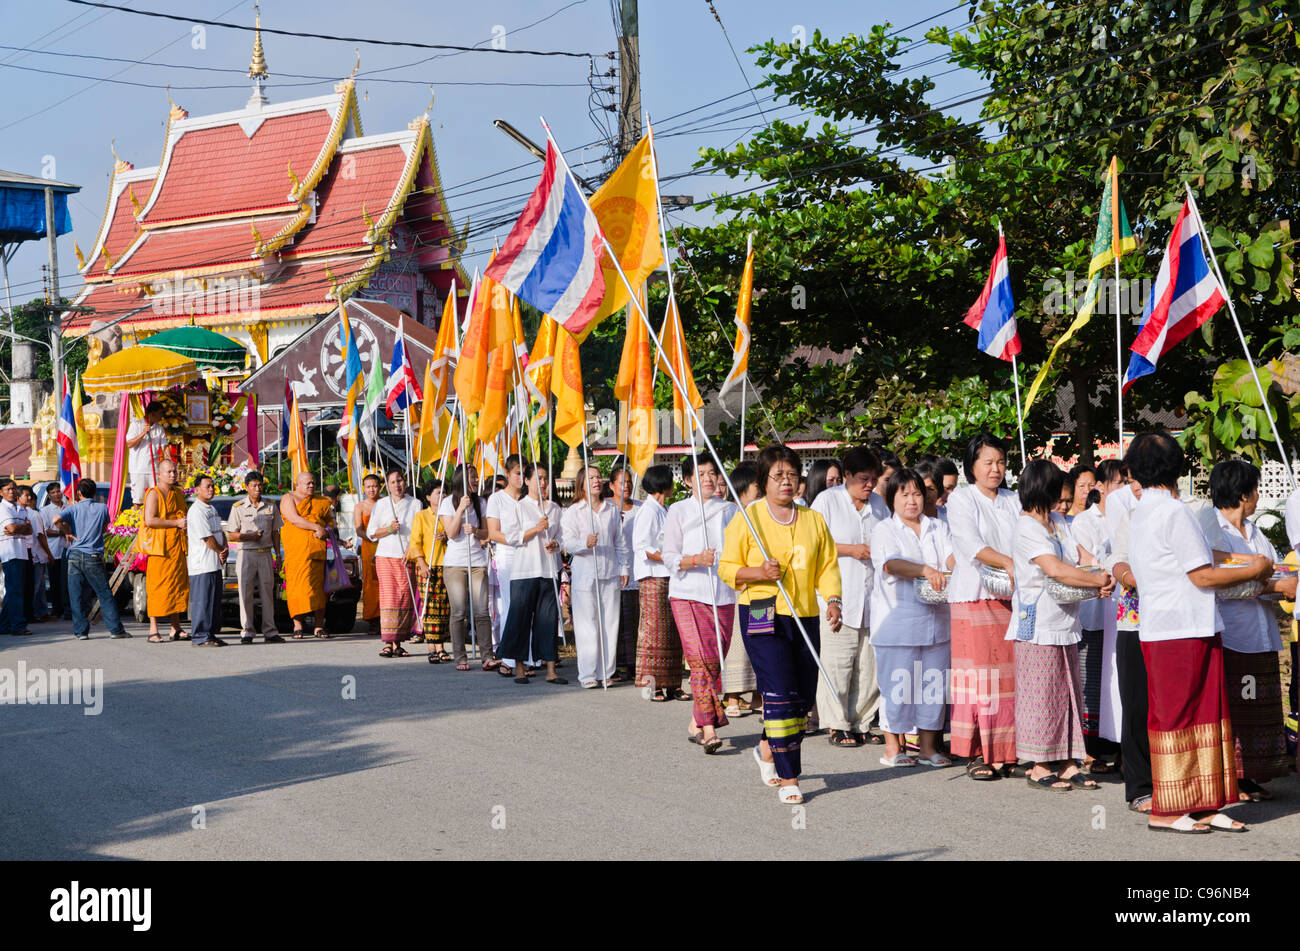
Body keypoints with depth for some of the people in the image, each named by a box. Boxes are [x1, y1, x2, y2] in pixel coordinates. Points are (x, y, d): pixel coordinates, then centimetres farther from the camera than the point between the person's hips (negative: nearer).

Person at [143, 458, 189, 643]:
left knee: (177, 586, 8)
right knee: (158, 588, -8)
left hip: (177, 547, 8)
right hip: (159, 547, -8)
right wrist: (176, 523, -17)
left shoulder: (178, 494, 17)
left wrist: (187, 523, 10)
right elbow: (150, 520, -18)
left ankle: (176, 629, 15)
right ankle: (153, 631, -6)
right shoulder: (154, 494, -7)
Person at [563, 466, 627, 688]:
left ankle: (606, 672, 11)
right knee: (587, 624, -4)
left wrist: (623, 568, 13)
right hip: (585, 574, -4)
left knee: (609, 622, 4)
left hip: (609, 574, 4)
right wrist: (585, 543, -25)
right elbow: (567, 542, -6)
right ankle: (588, 674, 0)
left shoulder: (612, 509, 12)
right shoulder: (573, 512, 0)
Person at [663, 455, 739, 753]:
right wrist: (696, 560, -16)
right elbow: (670, 557, 1)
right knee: (701, 660, -15)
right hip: (688, 594, -3)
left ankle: (696, 723, 16)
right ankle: (709, 729, -16)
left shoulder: (730, 510, 12)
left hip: (722, 594, 3)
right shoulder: (678, 511, 5)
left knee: (715, 661, 1)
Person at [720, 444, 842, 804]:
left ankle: (767, 749, 34)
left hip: (805, 618, 5)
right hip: (763, 617, -5)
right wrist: (759, 572, -16)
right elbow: (727, 568, 2)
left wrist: (833, 600, -6)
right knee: (780, 695, -13)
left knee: (804, 698, 7)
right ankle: (788, 779, -5)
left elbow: (827, 566, 12)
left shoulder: (813, 520, 12)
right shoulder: (747, 517, 0)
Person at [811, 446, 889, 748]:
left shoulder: (879, 503, 16)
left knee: (869, 664, 4)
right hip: (839, 594, -5)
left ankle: (860, 723, 13)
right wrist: (851, 549, -10)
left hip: (873, 595, 5)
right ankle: (837, 726, 3)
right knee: (838, 663, -6)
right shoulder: (827, 500, 1)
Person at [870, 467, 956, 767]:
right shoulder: (883, 529, 2)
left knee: (932, 681, 4)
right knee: (897, 682, -3)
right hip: (896, 618, -4)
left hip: (935, 618, 4)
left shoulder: (937, 528, 16)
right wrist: (926, 570, -30)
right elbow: (891, 564, -15)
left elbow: (950, 555, 0)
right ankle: (893, 746, 9)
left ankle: (928, 746, 14)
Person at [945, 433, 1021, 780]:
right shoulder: (961, 499, 3)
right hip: (974, 596, -4)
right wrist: (1007, 562, -25)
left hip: (1011, 597, 4)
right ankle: (976, 754, 0)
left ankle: (1006, 752, 6)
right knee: (978, 674, -6)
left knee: (1010, 673, 0)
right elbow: (970, 543, -11)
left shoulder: (1014, 501, 17)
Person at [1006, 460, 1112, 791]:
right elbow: (1055, 569, -23)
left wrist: (1101, 578, -9)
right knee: (1041, 695, -3)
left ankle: (1067, 764, 14)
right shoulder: (1027, 528, -14)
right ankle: (1038, 767, 4)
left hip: (1065, 624, 8)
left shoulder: (1059, 522, 13)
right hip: (1038, 624, -8)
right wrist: (1099, 580, -16)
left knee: (1067, 692, 9)